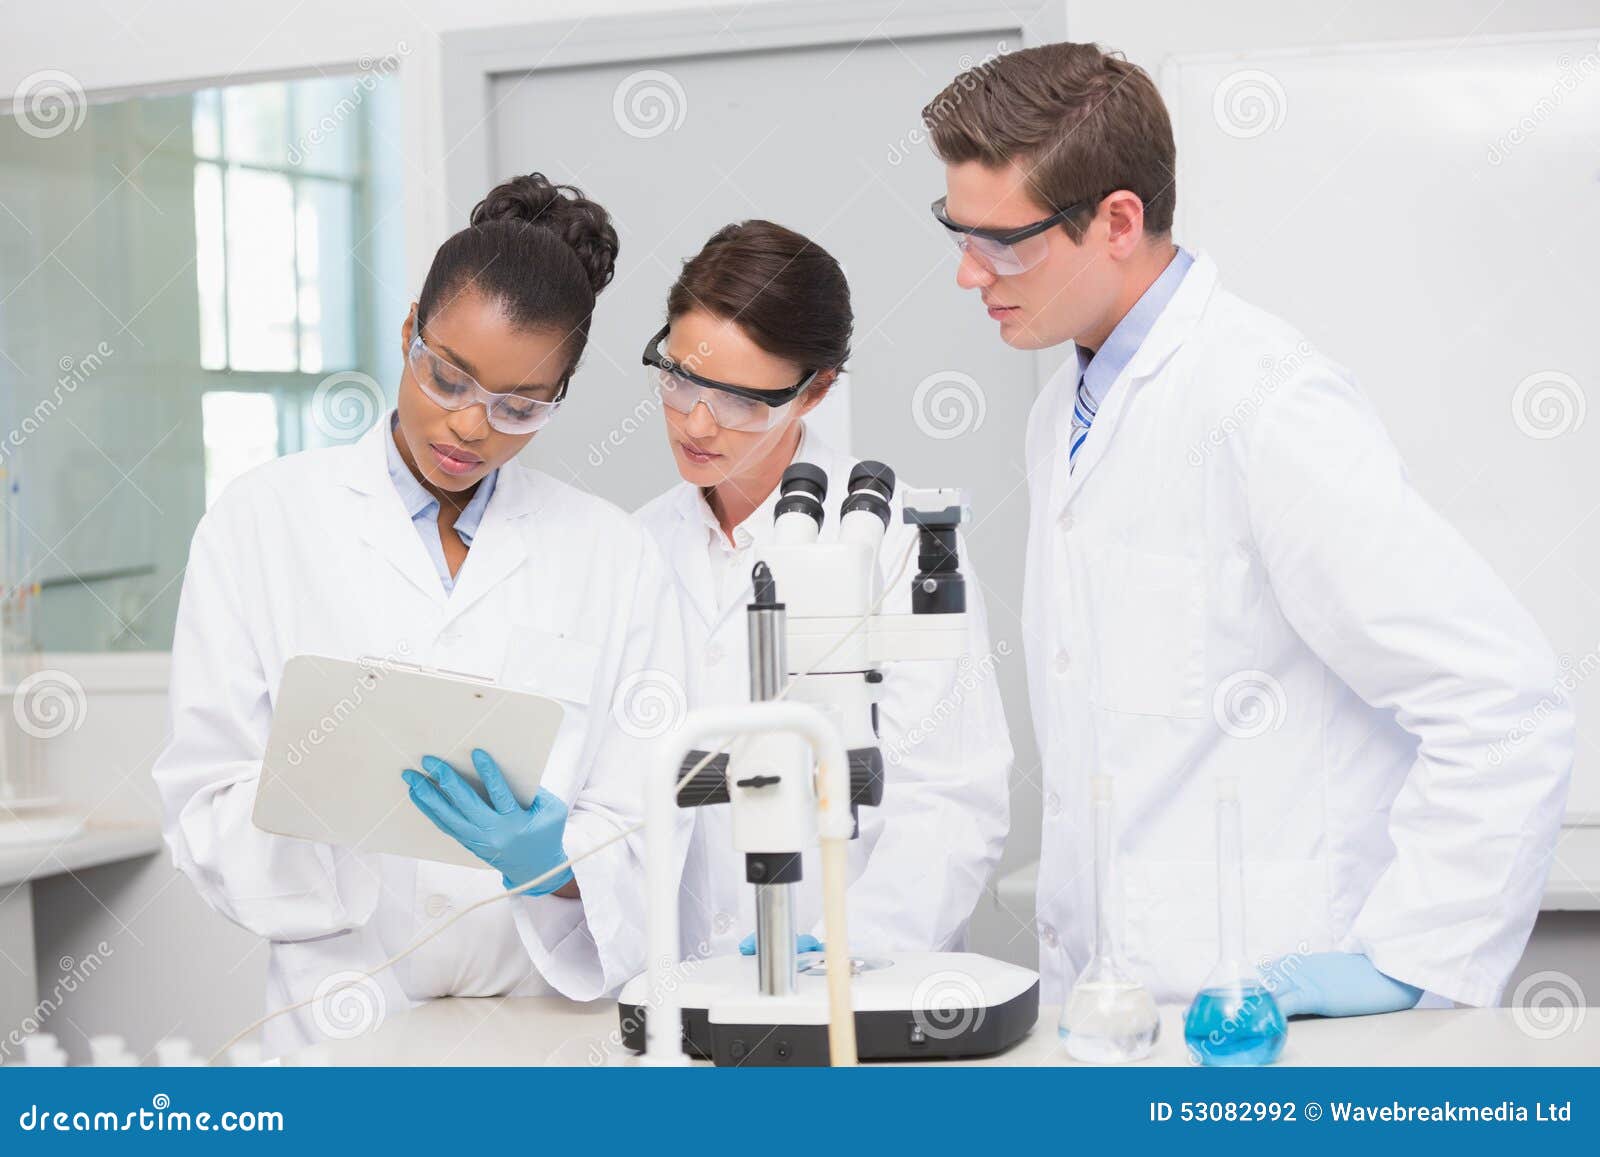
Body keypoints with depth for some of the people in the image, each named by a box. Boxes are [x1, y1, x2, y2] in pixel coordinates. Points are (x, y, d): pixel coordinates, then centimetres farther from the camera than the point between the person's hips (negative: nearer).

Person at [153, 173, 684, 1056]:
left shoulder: (614, 557, 10)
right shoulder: (265, 521, 7)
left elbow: (641, 833, 5)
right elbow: (209, 804, 3)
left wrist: (559, 862, -16)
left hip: (555, 1015, 2)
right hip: (349, 1010, -1)